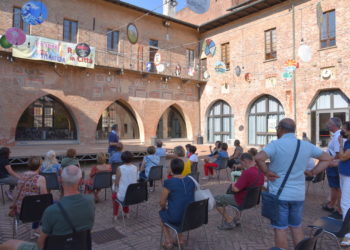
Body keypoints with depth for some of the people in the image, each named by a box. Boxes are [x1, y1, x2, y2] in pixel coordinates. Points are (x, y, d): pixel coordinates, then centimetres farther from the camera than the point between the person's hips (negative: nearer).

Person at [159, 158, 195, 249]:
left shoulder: (168, 183, -18)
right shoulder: (190, 180, 0)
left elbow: (162, 203, -11)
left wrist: (164, 208, 12)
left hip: (175, 218, -5)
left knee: (162, 213, 28)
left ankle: (168, 241, 28)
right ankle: (180, 237, 32)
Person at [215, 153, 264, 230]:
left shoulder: (247, 172, -31)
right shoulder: (260, 171, -3)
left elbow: (235, 189, -29)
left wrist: (233, 184, -6)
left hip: (243, 201, -9)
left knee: (216, 199, 3)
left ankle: (229, 222, 8)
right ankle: (237, 219, 32)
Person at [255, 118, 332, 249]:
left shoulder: (276, 144, -14)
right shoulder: (306, 145, 3)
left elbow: (258, 158, -31)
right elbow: (327, 158, 14)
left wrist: (267, 172, -15)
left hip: (279, 194, -5)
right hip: (298, 194, 5)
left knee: (280, 229, 7)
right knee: (297, 227, 21)